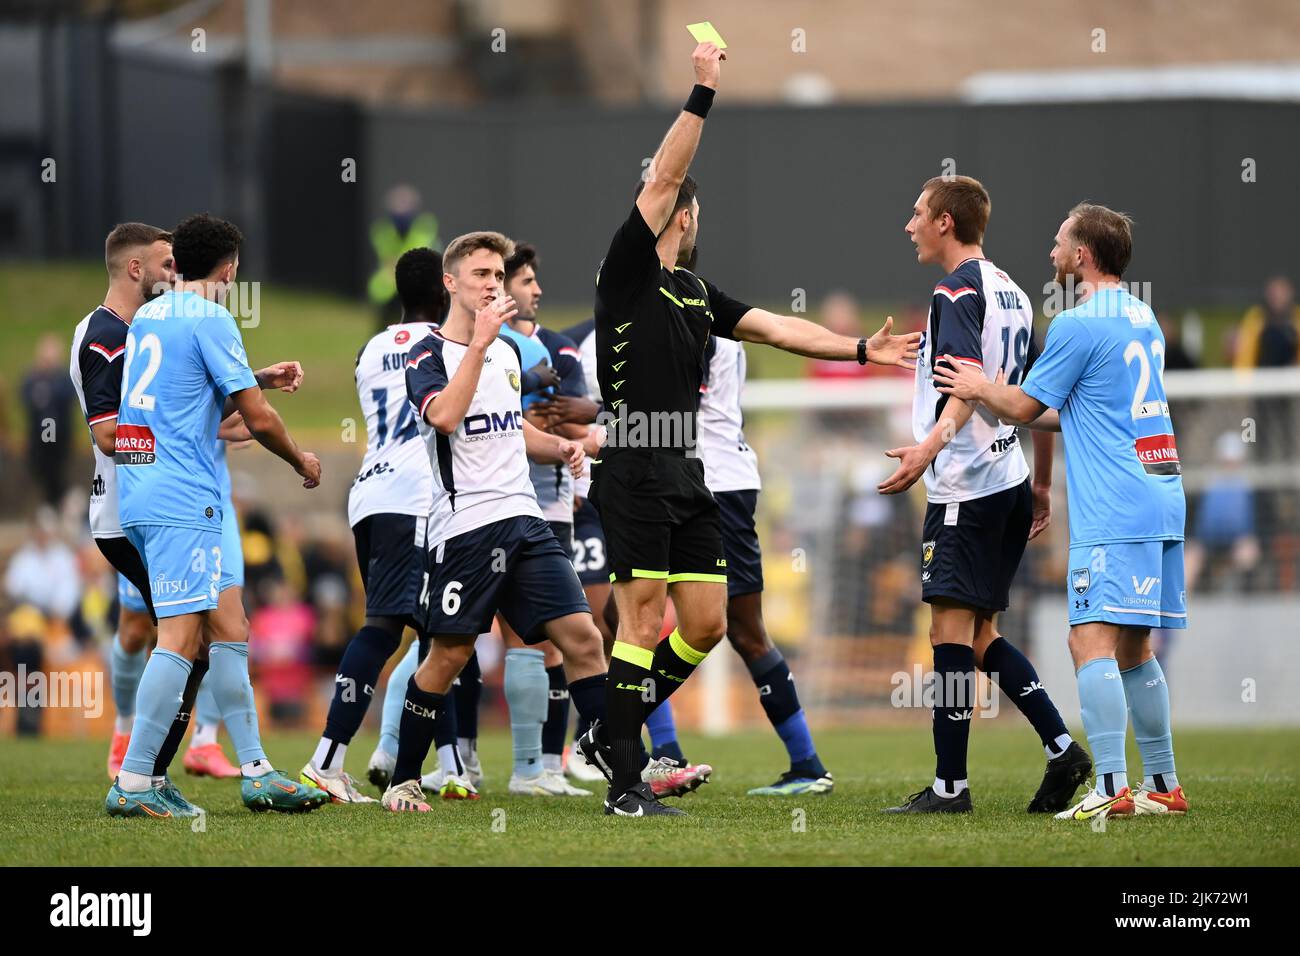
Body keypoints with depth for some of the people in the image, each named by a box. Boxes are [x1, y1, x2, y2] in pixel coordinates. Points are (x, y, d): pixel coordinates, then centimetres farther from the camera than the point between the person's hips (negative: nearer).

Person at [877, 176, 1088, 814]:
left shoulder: (957, 290, -10)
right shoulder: (1011, 293, 18)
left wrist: (930, 445, -41)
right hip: (1009, 479, 9)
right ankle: (1062, 748, 6)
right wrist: (1042, 484, 29)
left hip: (966, 488, -9)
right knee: (979, 635, 14)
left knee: (950, 630, -8)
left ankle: (949, 786, -9)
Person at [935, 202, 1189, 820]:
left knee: (1092, 642, -13)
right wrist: (997, 406, 34)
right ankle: (1163, 786, 17)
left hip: (1112, 511, -9)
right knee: (1132, 648, 15)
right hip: (1161, 496, 9)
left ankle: (1111, 789, -22)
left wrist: (978, 389, 18)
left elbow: (1024, 406, -1)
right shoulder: (1143, 319, 18)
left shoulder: (1078, 325, -10)